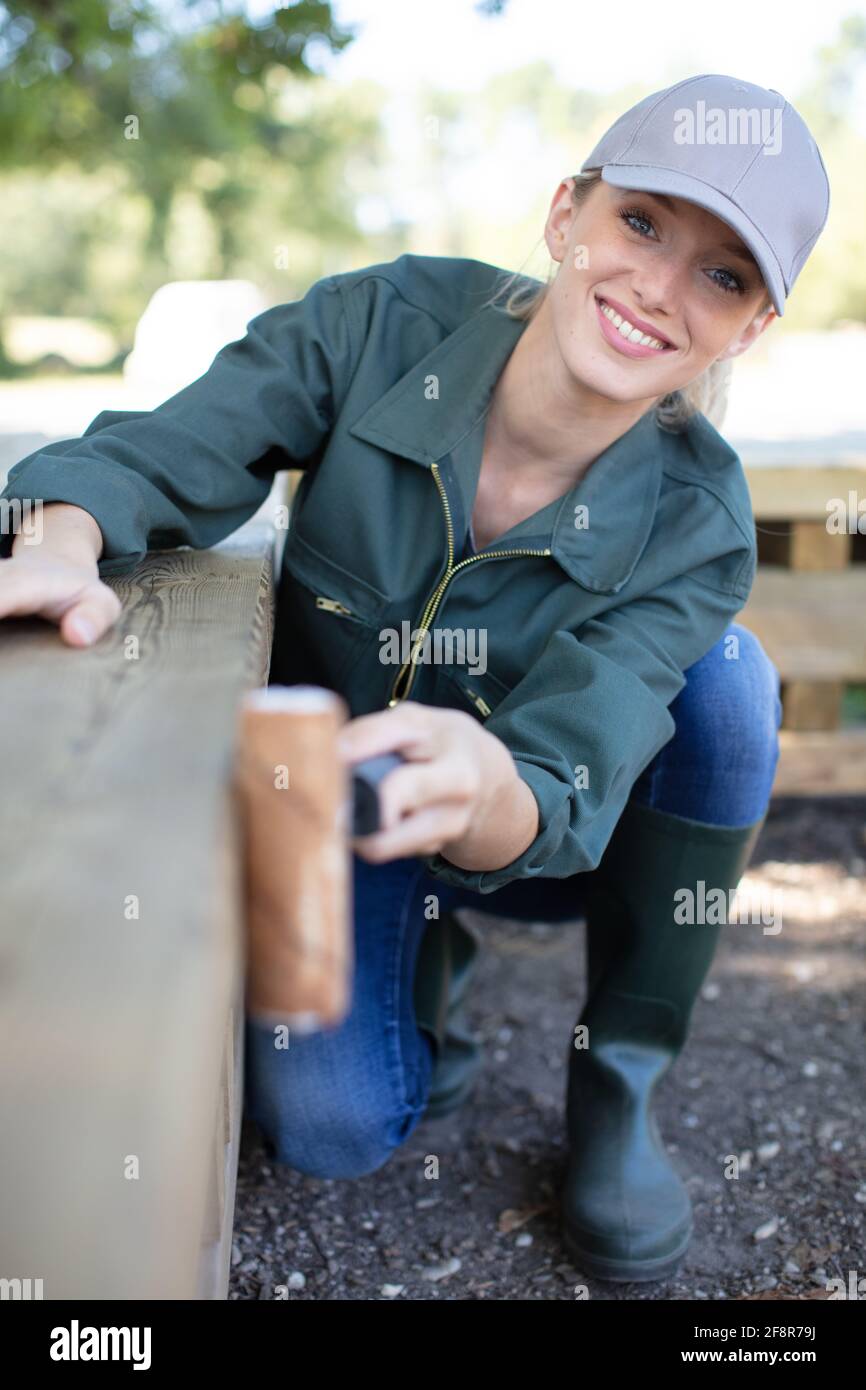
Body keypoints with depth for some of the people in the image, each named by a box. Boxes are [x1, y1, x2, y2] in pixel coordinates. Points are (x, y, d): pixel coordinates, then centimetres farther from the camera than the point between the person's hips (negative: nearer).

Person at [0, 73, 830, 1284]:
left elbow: (554, 806, -31)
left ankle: (619, 1081, -8)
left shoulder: (693, 521, -22)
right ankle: (427, 956, 16)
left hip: (532, 842, 1)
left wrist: (482, 794, -57)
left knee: (723, 674, -28)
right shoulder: (384, 324, -21)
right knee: (332, 1125, -22)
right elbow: (159, 455, -18)